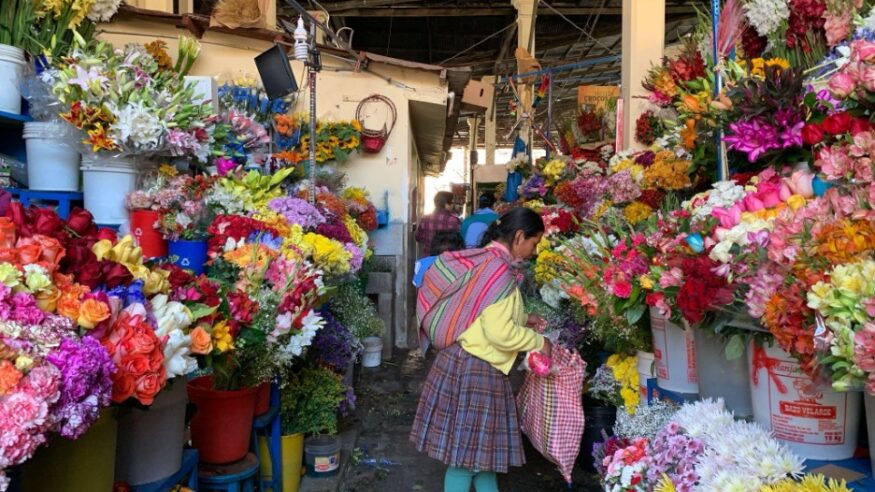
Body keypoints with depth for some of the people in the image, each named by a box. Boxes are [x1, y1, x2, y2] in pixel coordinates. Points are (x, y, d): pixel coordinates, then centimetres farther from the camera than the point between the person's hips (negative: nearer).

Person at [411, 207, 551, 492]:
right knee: (467, 452, 4)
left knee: (481, 447, 21)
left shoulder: (484, 260, 9)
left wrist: (521, 319, 15)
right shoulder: (498, 269, -20)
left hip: (469, 361, 10)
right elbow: (500, 333, -25)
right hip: (475, 367, -10)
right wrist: (539, 342, -10)